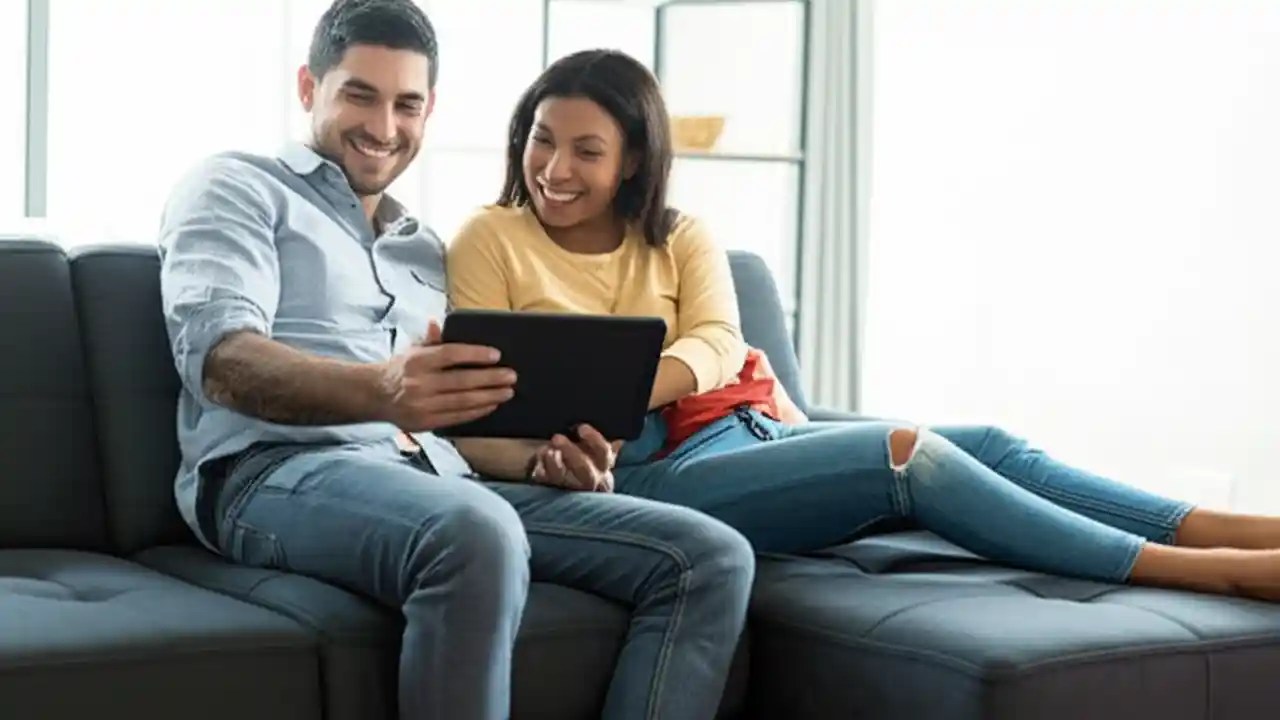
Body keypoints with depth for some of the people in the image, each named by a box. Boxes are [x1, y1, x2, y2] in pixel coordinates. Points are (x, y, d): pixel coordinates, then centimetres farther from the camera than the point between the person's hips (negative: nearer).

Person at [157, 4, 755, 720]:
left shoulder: (429, 250, 30)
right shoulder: (237, 188, 9)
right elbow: (218, 357, -10)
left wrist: (544, 455, -1)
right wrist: (377, 391, -30)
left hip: (437, 480, 7)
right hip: (282, 473, -6)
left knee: (710, 556, -12)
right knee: (478, 533, -41)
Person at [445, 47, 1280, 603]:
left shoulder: (680, 239, 17)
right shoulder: (489, 242, 5)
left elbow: (717, 347, -1)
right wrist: (550, 451, -24)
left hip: (750, 430, 6)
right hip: (649, 474, -6)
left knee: (988, 443, -14)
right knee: (907, 451, -25)